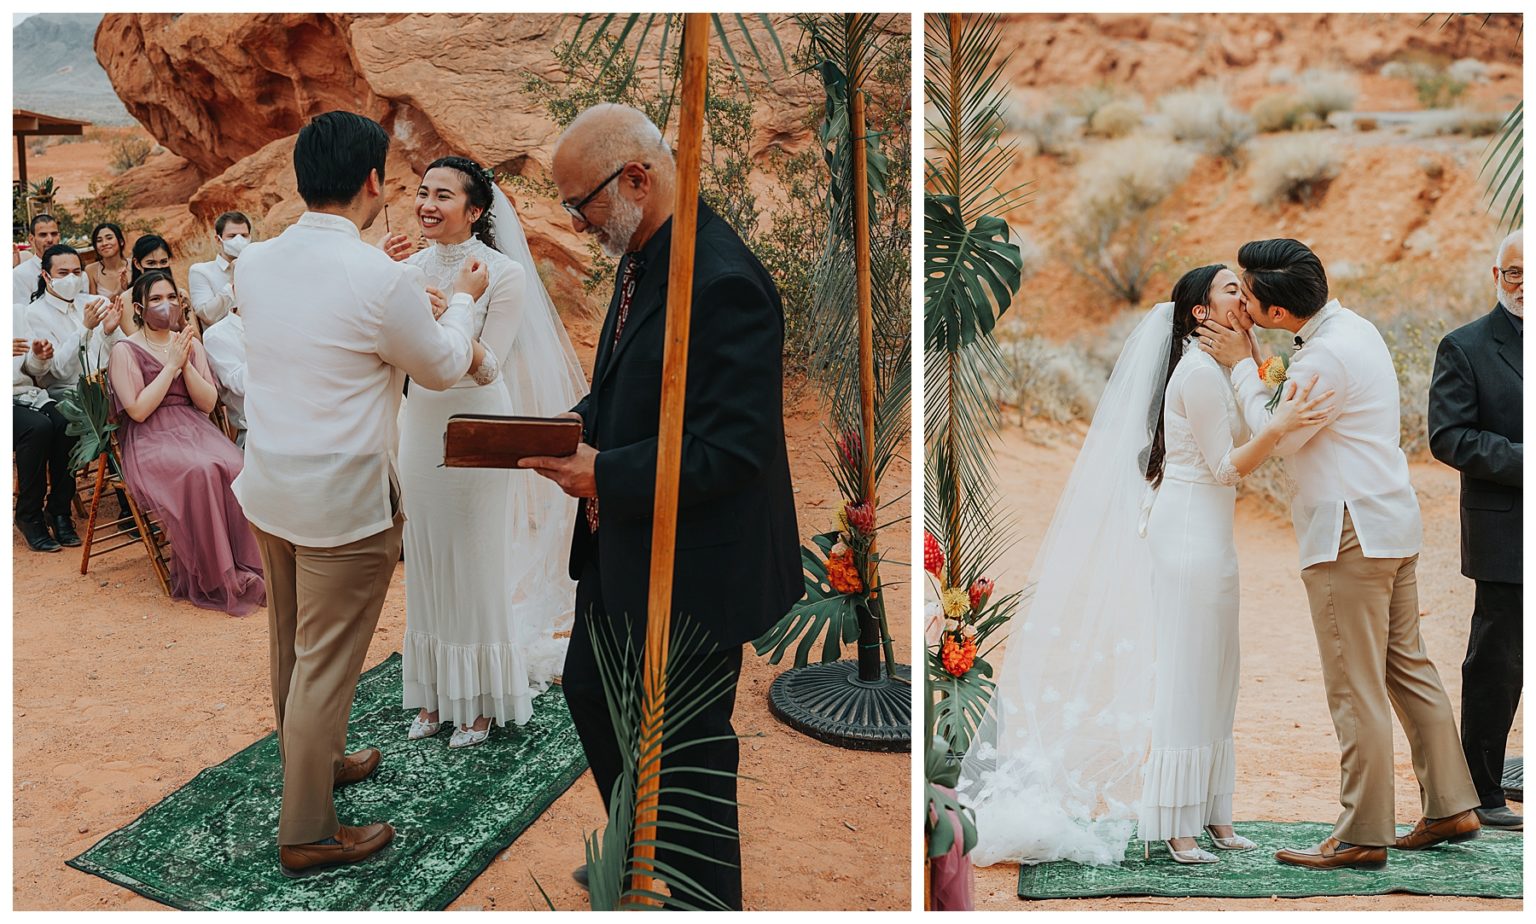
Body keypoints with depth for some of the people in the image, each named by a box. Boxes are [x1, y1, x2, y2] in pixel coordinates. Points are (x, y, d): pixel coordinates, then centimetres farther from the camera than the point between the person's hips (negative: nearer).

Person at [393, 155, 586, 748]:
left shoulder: (504, 272, -13)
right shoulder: (412, 268, 3)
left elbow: (486, 365, -16)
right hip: (421, 427, 5)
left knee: (478, 565, 6)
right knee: (426, 564, 13)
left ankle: (481, 701, 22)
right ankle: (433, 694, 29)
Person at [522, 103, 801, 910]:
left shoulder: (723, 282, -25)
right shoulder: (641, 262, 6)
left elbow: (734, 445, -27)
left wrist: (606, 476, -25)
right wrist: (585, 421, 0)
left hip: (693, 569, -10)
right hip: (623, 545, 11)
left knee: (688, 750, 6)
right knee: (590, 692, 25)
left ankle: (699, 897, 31)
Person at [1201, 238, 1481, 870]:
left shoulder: (1326, 355, -21)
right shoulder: (1350, 325, 11)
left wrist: (1242, 366, -4)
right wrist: (1255, 368, 9)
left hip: (1351, 533, -11)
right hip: (1391, 522, 11)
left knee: (1355, 690, -3)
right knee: (1408, 669, 17)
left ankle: (1362, 836, 5)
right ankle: (1450, 807, 26)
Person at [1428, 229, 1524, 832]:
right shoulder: (1464, 348, -3)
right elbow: (1448, 437, -11)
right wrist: (1523, 463, -19)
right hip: (1505, 536, -5)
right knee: (1496, 667, 3)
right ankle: (1481, 794, 16)